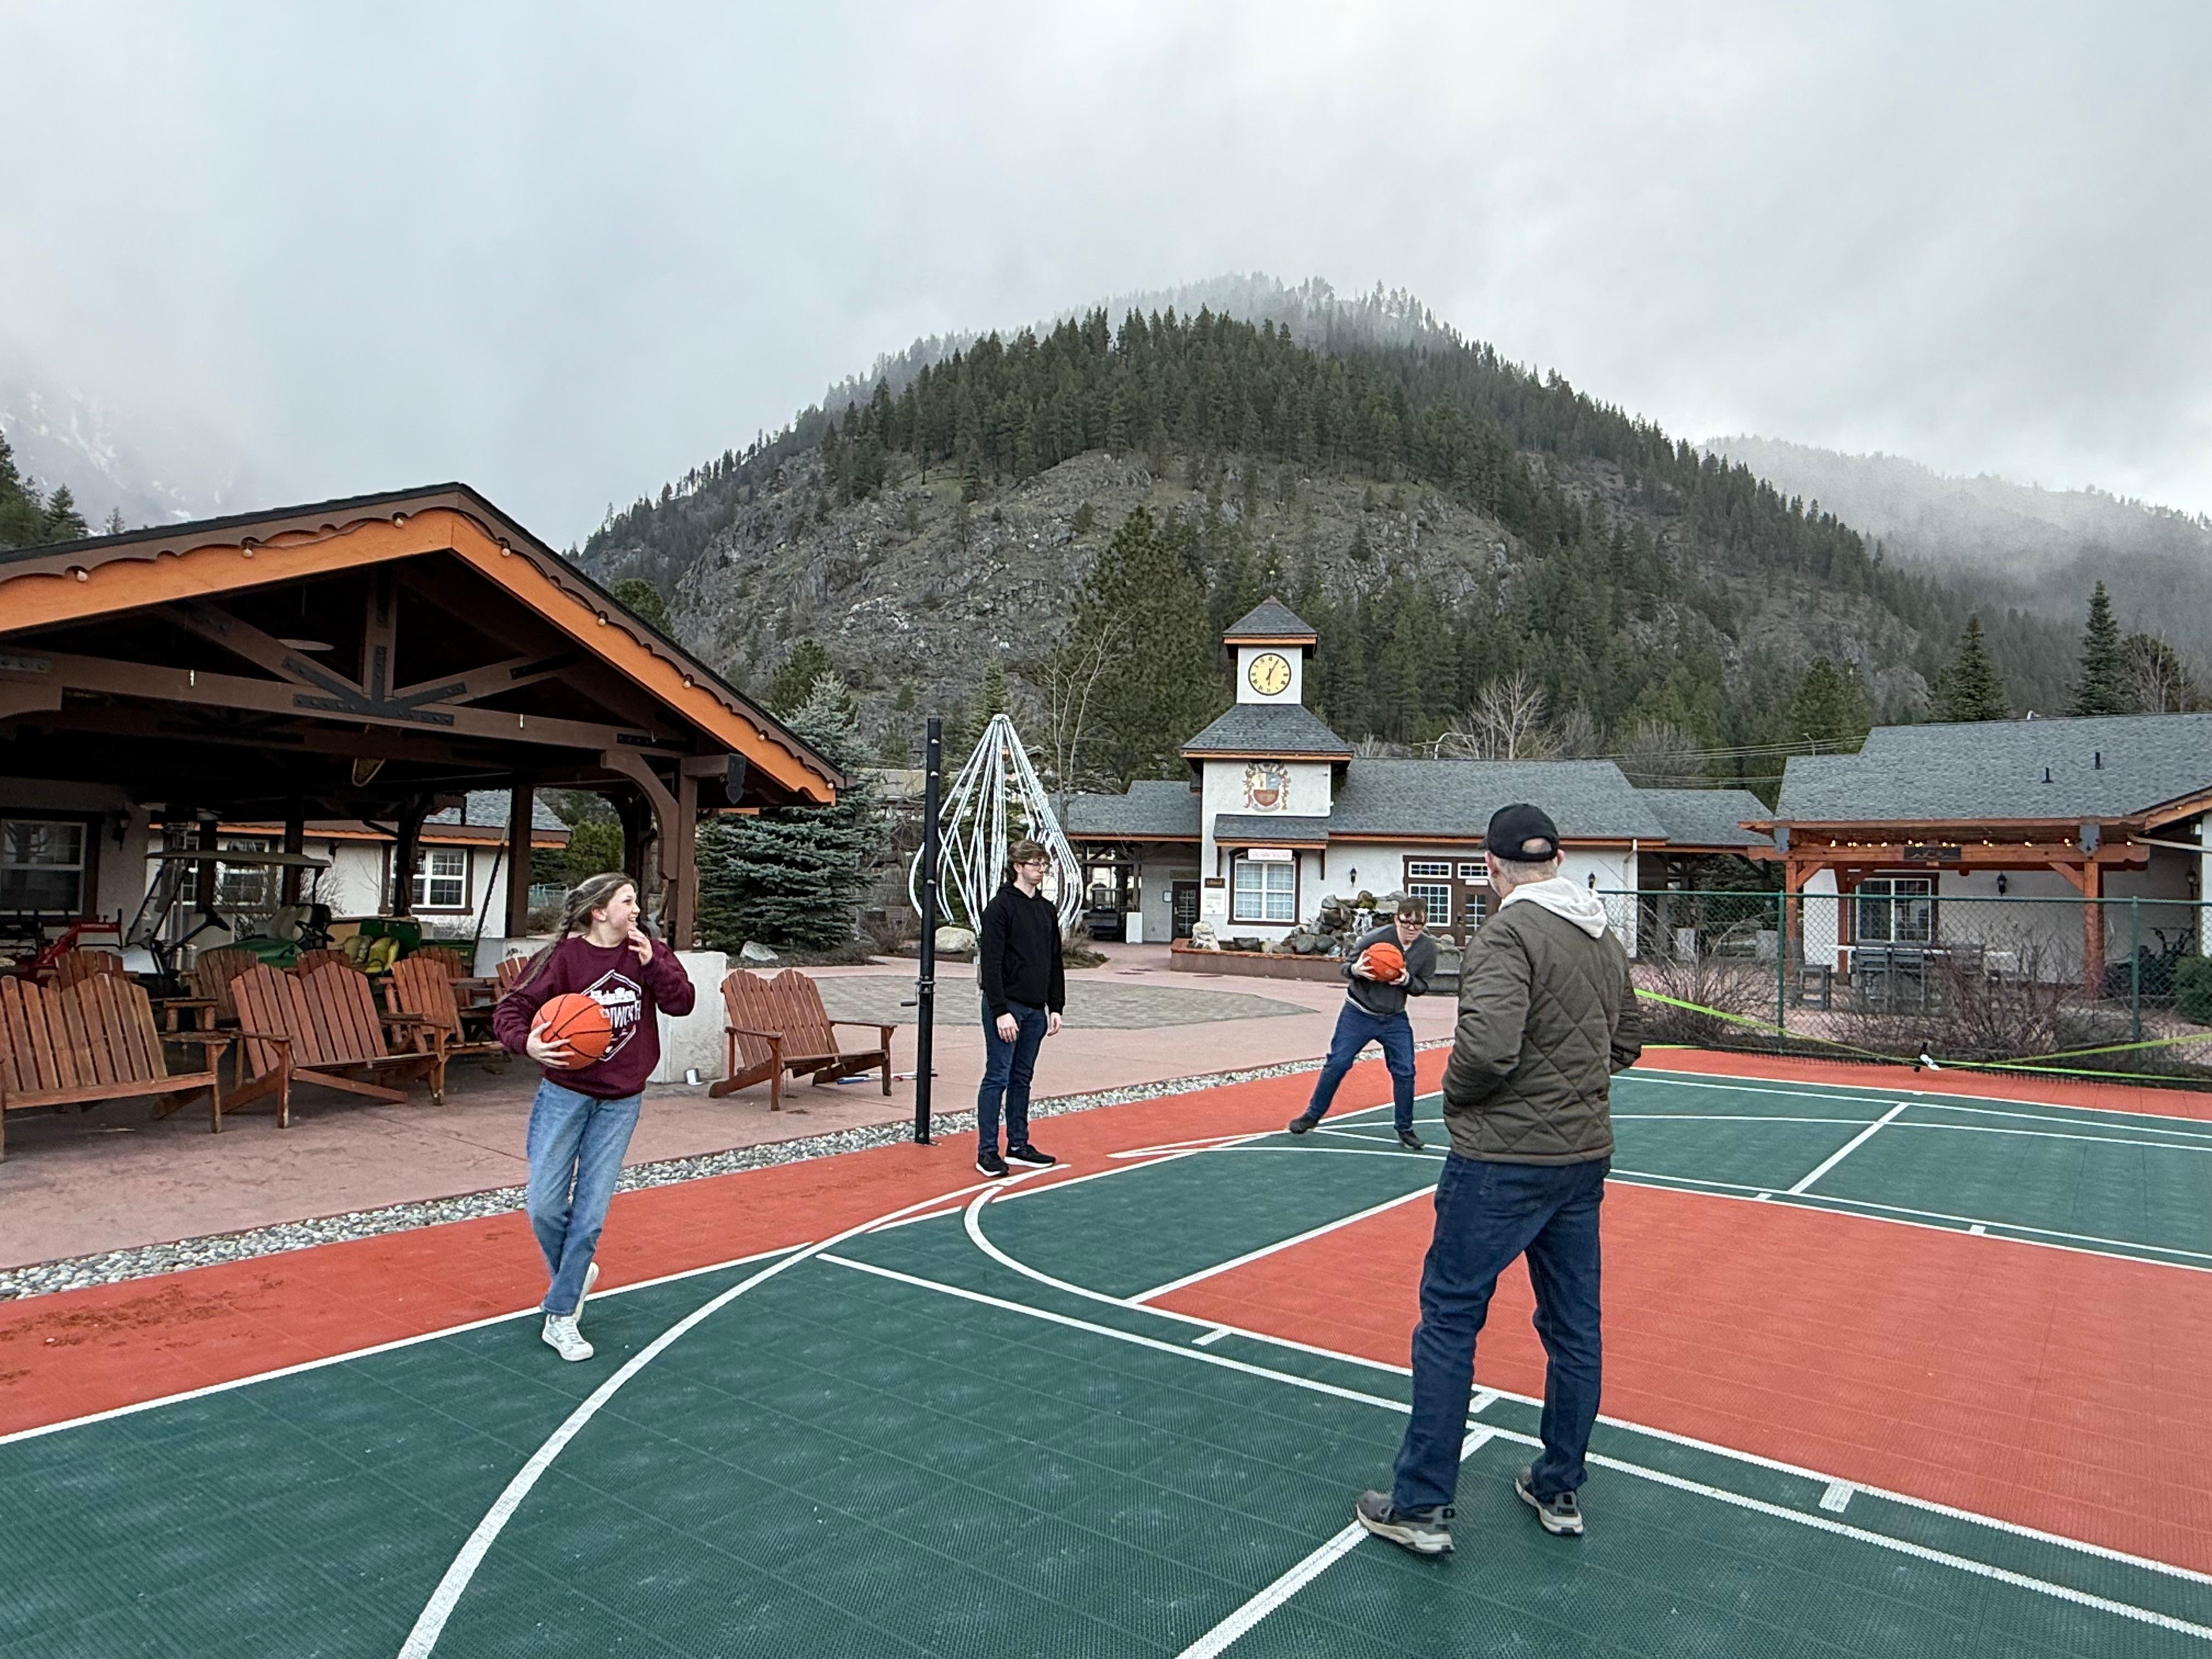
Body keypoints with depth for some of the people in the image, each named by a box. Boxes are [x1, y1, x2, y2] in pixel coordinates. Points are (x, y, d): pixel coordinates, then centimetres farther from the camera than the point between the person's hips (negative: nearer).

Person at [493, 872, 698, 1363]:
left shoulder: (649, 952, 0)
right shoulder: (564, 957, -11)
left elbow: (681, 1002, -8)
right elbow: (510, 1010, -12)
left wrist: (651, 964, -20)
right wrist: (526, 1044, -31)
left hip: (620, 1103, 2)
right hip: (565, 1094, -2)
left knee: (590, 1215, 3)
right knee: (545, 1207, 0)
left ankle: (561, 1318, 16)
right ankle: (576, 1277, 31)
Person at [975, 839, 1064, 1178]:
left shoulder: (1047, 910, 13)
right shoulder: (1000, 907, -10)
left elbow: (1055, 962, 18)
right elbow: (990, 964, -14)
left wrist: (1056, 1007, 12)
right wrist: (1001, 1011, -18)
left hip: (1036, 1010, 7)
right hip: (1006, 1006, -7)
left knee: (1023, 1078, 13)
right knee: (997, 1078, -4)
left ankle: (1018, 1146, 20)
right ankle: (987, 1151, 2)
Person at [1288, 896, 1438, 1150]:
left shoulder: (1428, 948, -10)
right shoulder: (1375, 937, -20)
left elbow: (1423, 987, 0)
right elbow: (1345, 966, -8)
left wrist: (1407, 980, -22)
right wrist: (1355, 969, -32)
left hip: (1395, 1019, 3)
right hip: (1358, 1014, -2)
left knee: (1404, 1072, -1)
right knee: (1337, 1064, 0)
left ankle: (1405, 1130, 16)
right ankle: (1312, 1115, 18)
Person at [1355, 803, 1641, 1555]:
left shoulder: (1507, 933, -17)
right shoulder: (1606, 940, 8)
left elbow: (1489, 1046, -28)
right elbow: (1626, 1043, 19)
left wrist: (1455, 1093, -10)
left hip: (1503, 1159, -8)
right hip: (1585, 1154, 8)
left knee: (1449, 1322, 3)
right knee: (1574, 1328, 17)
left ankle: (1421, 1507, 10)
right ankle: (1560, 1491, 32)